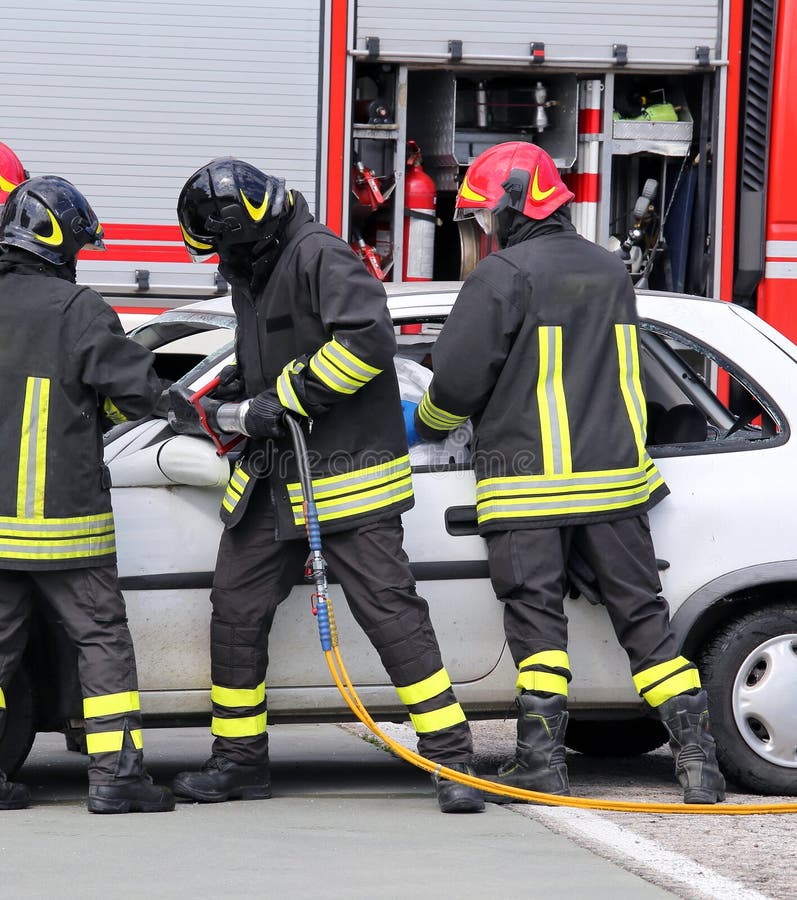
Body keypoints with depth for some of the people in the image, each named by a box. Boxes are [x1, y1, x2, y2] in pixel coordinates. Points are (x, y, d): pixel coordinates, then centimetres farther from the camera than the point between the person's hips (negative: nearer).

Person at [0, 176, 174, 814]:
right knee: (102, 638, 2)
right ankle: (115, 773, -2)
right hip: (60, 513, -5)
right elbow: (139, 388, -11)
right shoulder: (75, 308, -11)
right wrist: (98, 408, 10)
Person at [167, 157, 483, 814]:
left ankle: (451, 759, -7)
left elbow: (369, 340, -27)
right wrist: (218, 412, 5)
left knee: (391, 612, -10)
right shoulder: (251, 278, 16)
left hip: (348, 481, -9)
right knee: (236, 612, 9)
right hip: (272, 481, 9)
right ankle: (239, 761, 21)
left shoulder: (320, 256, -14)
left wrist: (289, 394, -21)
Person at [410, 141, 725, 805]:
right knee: (641, 613, 7)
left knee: (536, 615, -1)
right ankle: (697, 755, 2)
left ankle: (542, 759, -6)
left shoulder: (503, 275, -9)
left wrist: (427, 424, 11)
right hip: (614, 474, 6)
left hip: (529, 481, -6)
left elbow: (458, 379, -8)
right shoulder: (610, 271, 14)